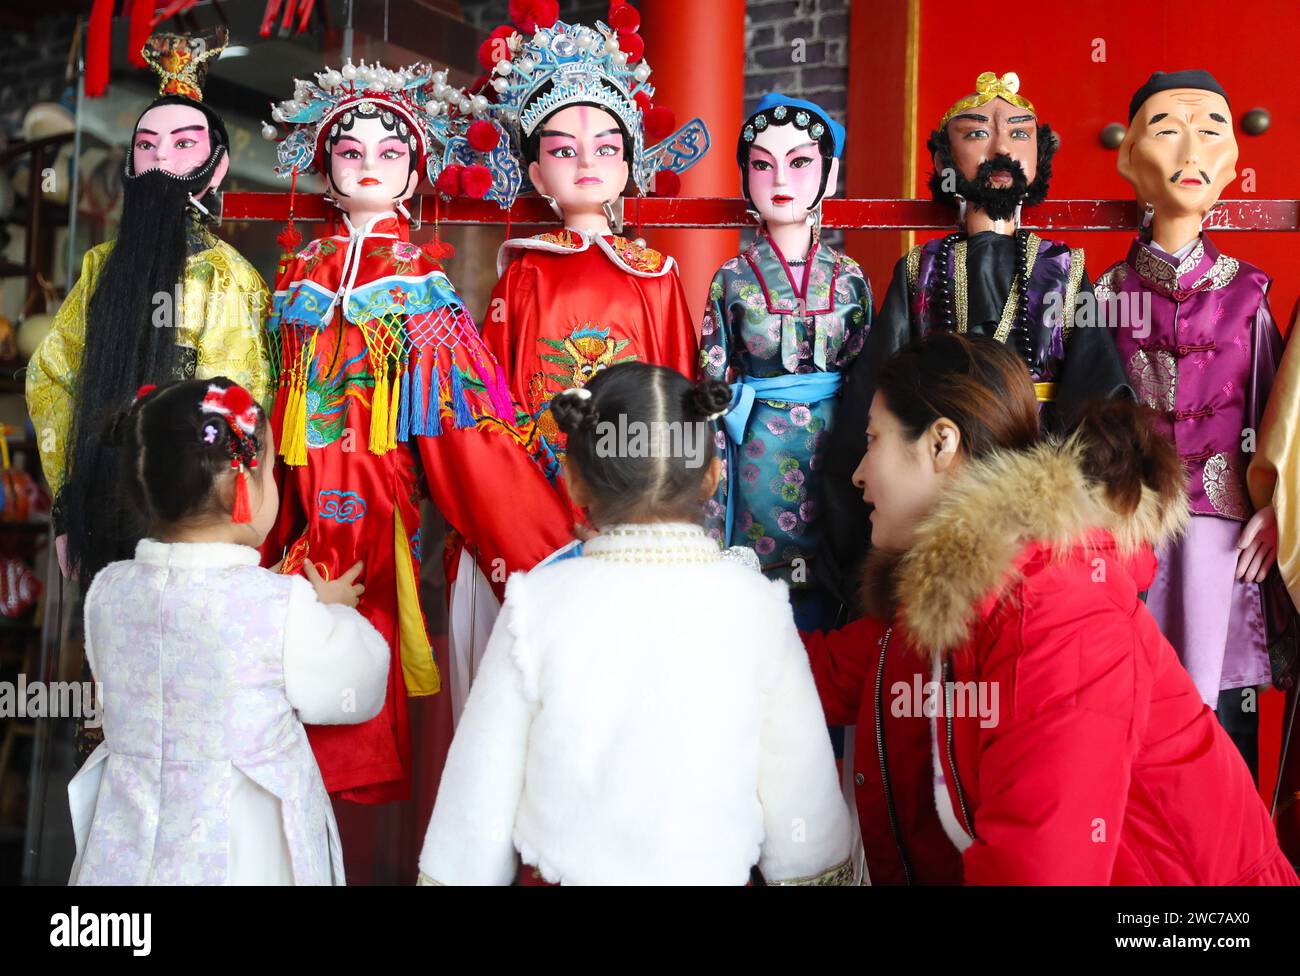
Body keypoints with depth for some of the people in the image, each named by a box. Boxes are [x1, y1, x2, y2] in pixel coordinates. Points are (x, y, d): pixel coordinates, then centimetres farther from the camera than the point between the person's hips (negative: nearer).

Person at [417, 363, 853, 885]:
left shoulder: (539, 604, -16)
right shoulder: (756, 604, -15)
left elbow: (481, 784, -9)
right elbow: (801, 796, -9)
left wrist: (458, 873, 6)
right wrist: (815, 871, 8)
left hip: (562, 869, 0)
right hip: (712, 870, 1)